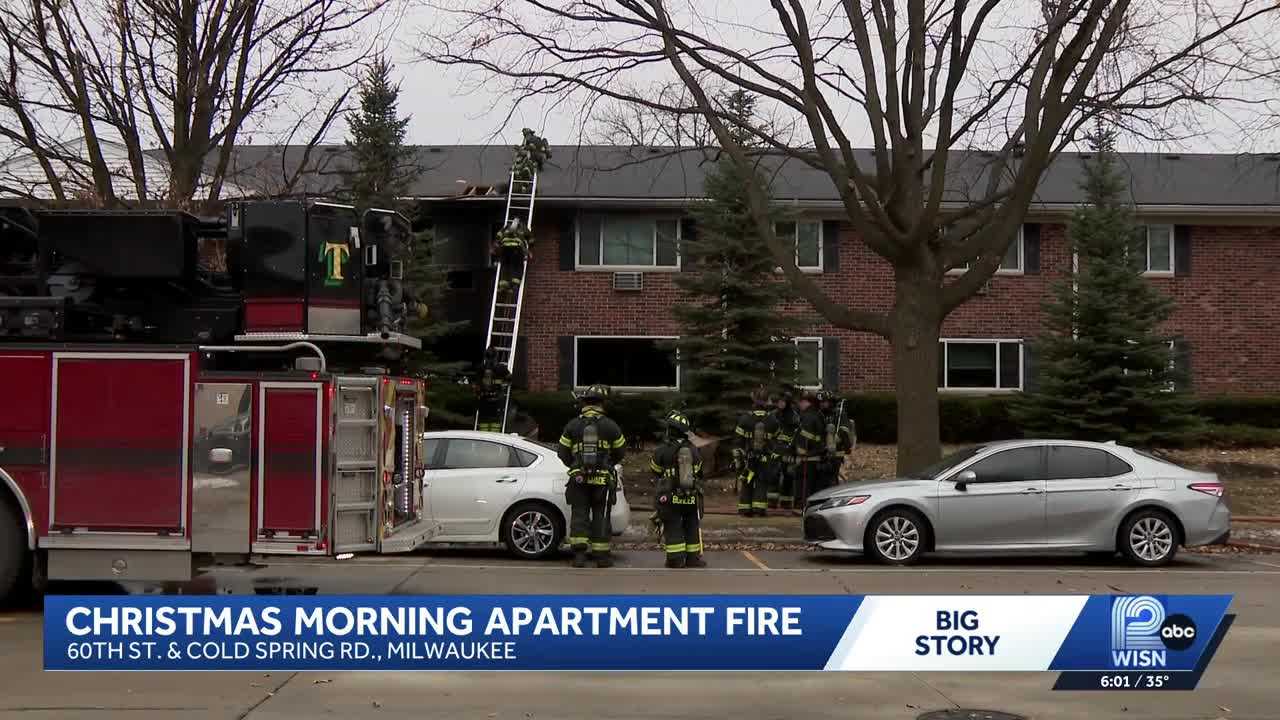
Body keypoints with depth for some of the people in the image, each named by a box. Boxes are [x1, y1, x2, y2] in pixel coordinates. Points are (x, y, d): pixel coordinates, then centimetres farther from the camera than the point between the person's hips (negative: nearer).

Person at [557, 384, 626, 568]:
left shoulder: (572, 425, 2)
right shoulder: (610, 426, 1)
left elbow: (563, 451, 8)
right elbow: (621, 451, 12)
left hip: (578, 478, 0)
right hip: (603, 479, 0)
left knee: (579, 514, 4)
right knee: (600, 515, 7)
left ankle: (579, 552, -8)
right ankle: (601, 556, 9)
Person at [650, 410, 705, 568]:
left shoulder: (661, 451, -8)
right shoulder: (693, 450, 5)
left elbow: (655, 472, 7)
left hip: (670, 497, -3)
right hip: (692, 497, 3)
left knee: (672, 528, 3)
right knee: (692, 526, 13)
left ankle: (676, 559, 1)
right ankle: (693, 558, 16)